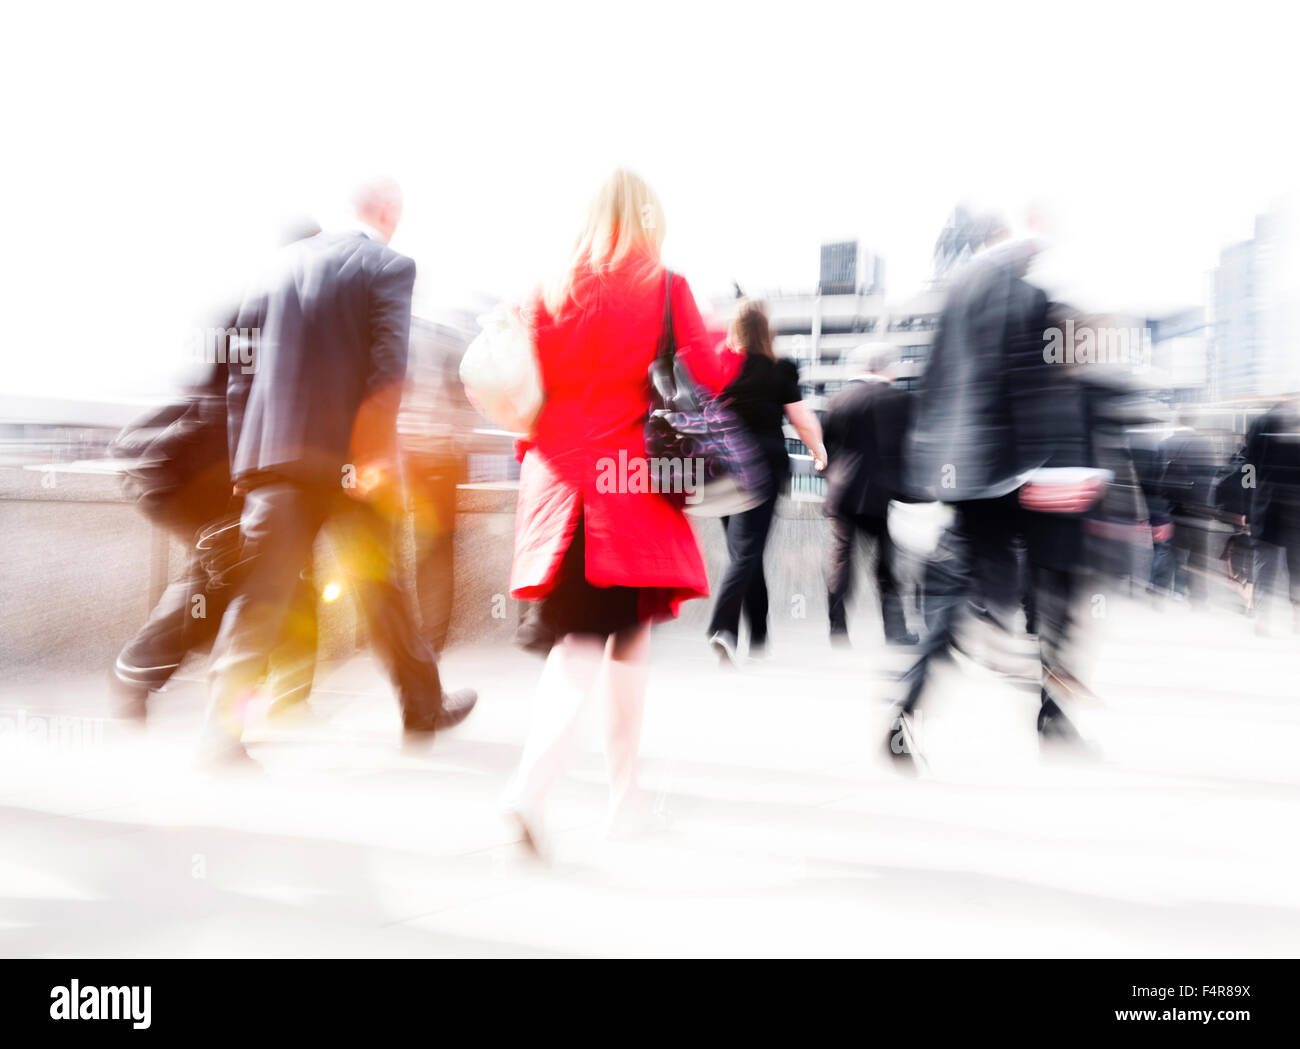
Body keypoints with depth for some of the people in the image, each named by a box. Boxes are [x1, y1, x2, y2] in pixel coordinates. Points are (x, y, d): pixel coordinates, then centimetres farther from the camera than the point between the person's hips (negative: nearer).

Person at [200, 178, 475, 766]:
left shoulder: (282, 263, 14)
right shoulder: (389, 265, 0)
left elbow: (243, 366, 12)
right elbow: (387, 365, -13)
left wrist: (243, 453, 14)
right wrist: (379, 450, -15)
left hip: (273, 452, 3)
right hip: (350, 455, -3)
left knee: (260, 593, 2)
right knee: (380, 582, 12)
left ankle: (223, 728, -6)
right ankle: (422, 707, 28)